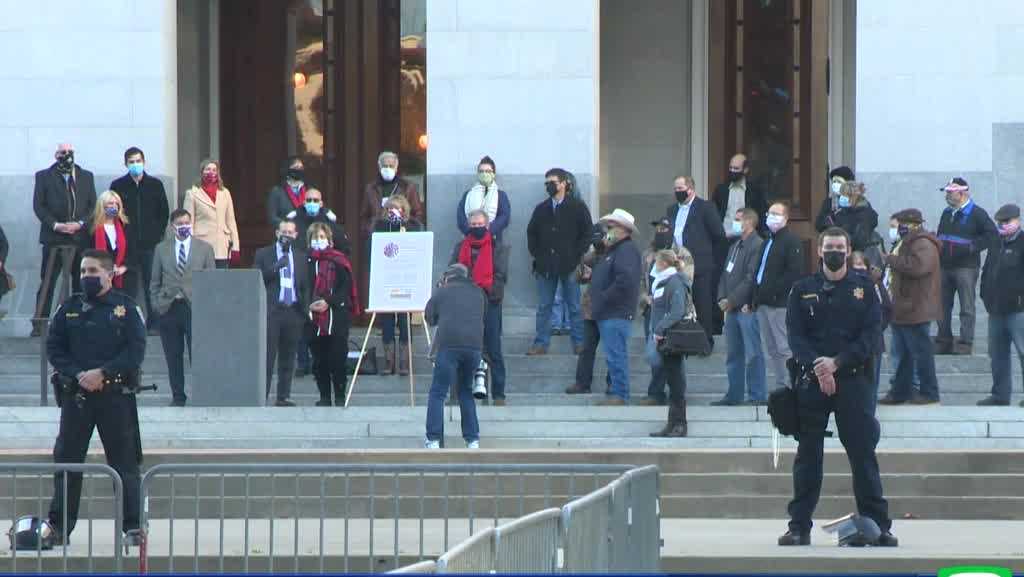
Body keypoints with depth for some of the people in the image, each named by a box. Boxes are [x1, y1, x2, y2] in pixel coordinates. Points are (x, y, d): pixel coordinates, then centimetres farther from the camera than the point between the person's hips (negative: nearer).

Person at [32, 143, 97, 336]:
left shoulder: (86, 177, 14)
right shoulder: (44, 177, 7)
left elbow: (93, 204, 9)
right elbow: (38, 205, 0)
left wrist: (80, 223, -8)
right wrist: (55, 225, -12)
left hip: (80, 236, 2)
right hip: (53, 237, -2)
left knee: (81, 282, 3)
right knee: (47, 282, -5)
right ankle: (39, 325, -5)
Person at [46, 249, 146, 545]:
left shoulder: (126, 308, 1)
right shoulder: (69, 308, 9)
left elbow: (136, 351, -6)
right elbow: (53, 347, 6)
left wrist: (102, 373, -15)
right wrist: (77, 375, -10)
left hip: (116, 395, -3)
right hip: (76, 395, 3)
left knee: (125, 462, 0)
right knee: (66, 460, 2)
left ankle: (133, 526, 4)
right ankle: (59, 527, 8)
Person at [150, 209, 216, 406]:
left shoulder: (204, 249, 8)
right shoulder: (161, 249, 11)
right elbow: (155, 282, 13)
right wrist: (157, 304, 3)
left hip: (195, 307, -2)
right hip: (168, 309, 2)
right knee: (173, 357, 3)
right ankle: (178, 396, 10)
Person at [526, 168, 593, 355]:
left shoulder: (577, 207, 0)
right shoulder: (541, 209, 12)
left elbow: (587, 232, -2)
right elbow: (531, 233, 18)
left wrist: (577, 256, -8)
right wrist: (536, 254, 5)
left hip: (570, 265, -3)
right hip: (546, 266, 4)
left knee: (575, 307, 2)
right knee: (543, 307, 4)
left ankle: (579, 344, 8)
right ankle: (541, 344, 7)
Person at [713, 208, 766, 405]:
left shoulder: (757, 246, -11)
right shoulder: (735, 246, 18)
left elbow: (751, 279, -17)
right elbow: (726, 274, 19)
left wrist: (732, 300, -14)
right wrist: (722, 298, 4)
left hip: (747, 308, -9)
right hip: (732, 308, 9)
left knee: (753, 354, -6)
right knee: (733, 354, 12)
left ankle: (757, 395, -3)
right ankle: (734, 395, 17)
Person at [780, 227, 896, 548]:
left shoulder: (863, 289, 7)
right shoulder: (803, 290, 9)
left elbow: (871, 334, -2)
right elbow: (795, 336, 1)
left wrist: (837, 363, -14)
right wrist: (816, 366, -16)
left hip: (853, 380, -1)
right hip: (811, 382, 1)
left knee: (863, 454, -2)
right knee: (808, 455, 3)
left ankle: (878, 526, 1)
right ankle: (799, 527, 7)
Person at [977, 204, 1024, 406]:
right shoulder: (996, 244, 16)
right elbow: (987, 271, 23)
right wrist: (986, 295, 14)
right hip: (996, 310, 8)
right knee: (997, 354, 11)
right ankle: (1000, 395, 18)